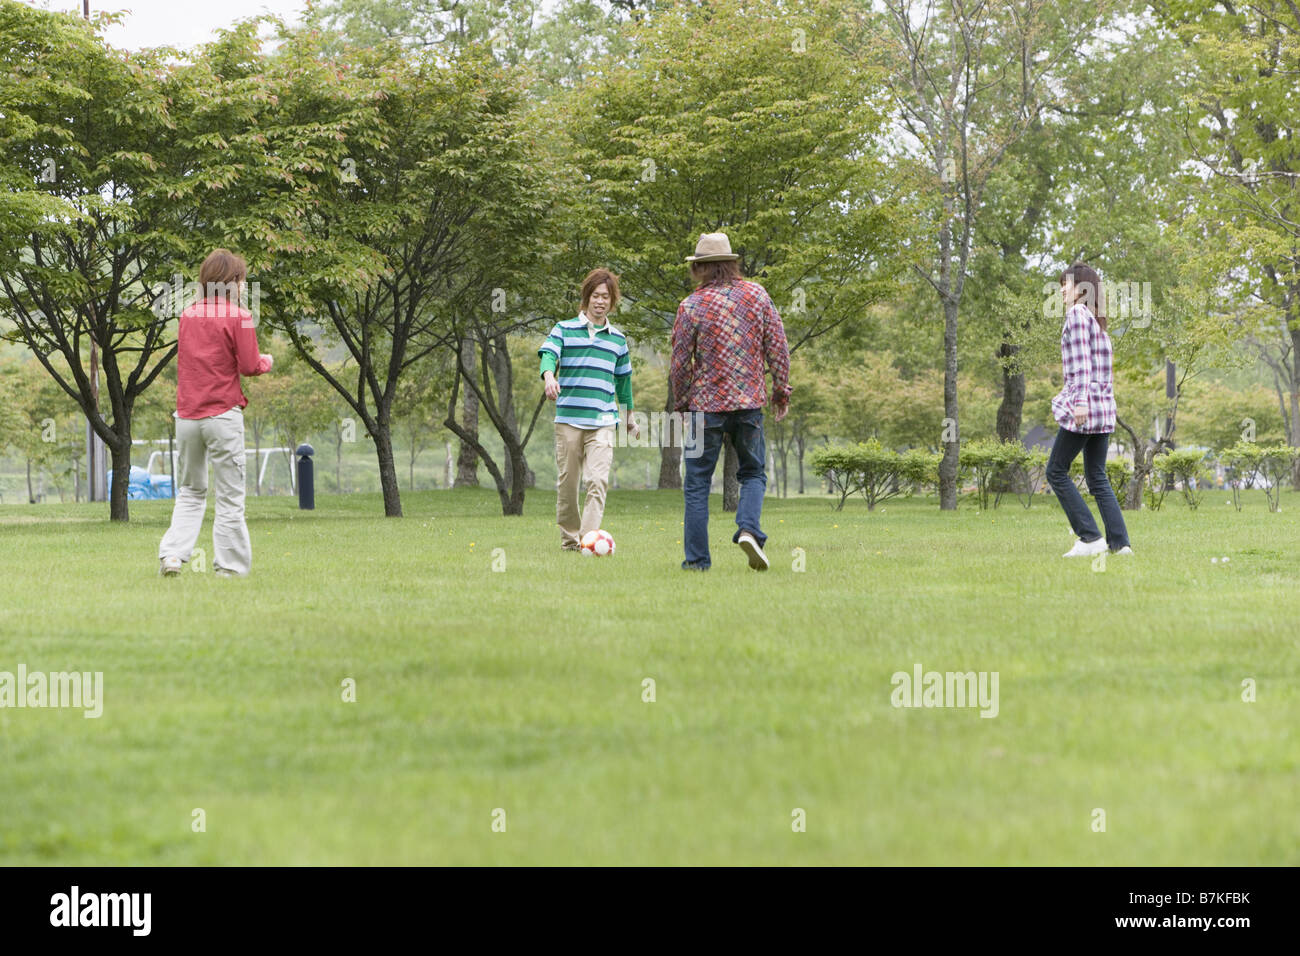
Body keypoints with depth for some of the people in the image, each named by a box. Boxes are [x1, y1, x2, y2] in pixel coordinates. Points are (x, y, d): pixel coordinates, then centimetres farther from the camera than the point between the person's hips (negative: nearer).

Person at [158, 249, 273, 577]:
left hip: (186, 415, 5)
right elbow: (249, 366, -10)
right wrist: (266, 362, 11)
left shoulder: (187, 315, 10)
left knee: (190, 492, 16)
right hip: (223, 415, -5)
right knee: (229, 497, 2)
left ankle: (172, 554, 1)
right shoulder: (239, 317, -7)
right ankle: (229, 566, 2)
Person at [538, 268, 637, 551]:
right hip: (568, 418, -1)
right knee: (567, 482, 3)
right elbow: (549, 354, -10)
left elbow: (623, 379, 26)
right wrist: (549, 376, -33)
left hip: (603, 421, 1)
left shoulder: (618, 339, 16)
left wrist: (629, 417, 32)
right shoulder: (565, 329, 7)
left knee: (598, 480, -14)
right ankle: (569, 538, 17)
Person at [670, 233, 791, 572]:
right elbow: (777, 346, 3)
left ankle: (697, 558, 3)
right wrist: (781, 388, 13)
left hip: (707, 404, -2)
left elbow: (680, 362, -2)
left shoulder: (692, 305, -5)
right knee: (753, 473, 16)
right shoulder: (756, 294, 3)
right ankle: (748, 529, -11)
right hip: (750, 403, 2)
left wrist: (680, 403, 11)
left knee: (697, 483, 5)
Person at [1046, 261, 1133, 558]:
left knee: (1056, 471, 0)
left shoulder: (1077, 313, -7)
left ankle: (1090, 537, -7)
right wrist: (1063, 398, 30)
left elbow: (1081, 361, -17)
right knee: (1097, 477, 10)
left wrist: (1080, 401, -24)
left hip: (1084, 406, -9)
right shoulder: (1098, 320, 19)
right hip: (1104, 407, 9)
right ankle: (1119, 542, 0)